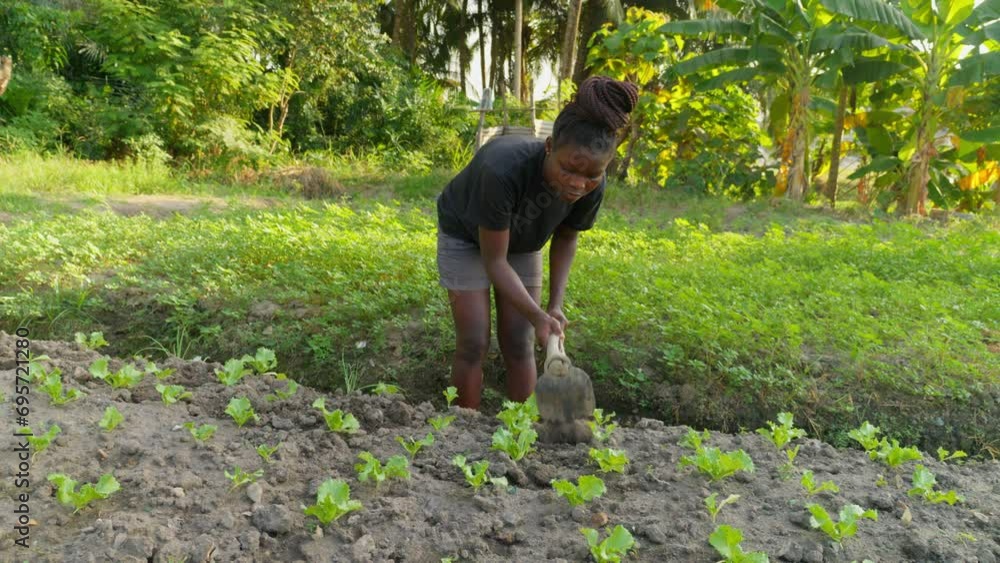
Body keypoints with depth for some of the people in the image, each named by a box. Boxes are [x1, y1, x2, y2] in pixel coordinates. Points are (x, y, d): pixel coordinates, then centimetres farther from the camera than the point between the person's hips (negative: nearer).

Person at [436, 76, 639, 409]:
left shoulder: (590, 187, -27)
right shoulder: (503, 170, -43)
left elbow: (566, 238, -6)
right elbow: (494, 260, -32)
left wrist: (556, 305, -13)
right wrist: (537, 316, -38)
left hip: (522, 243, 4)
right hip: (466, 237, -3)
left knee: (519, 343, 0)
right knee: (474, 344, -5)